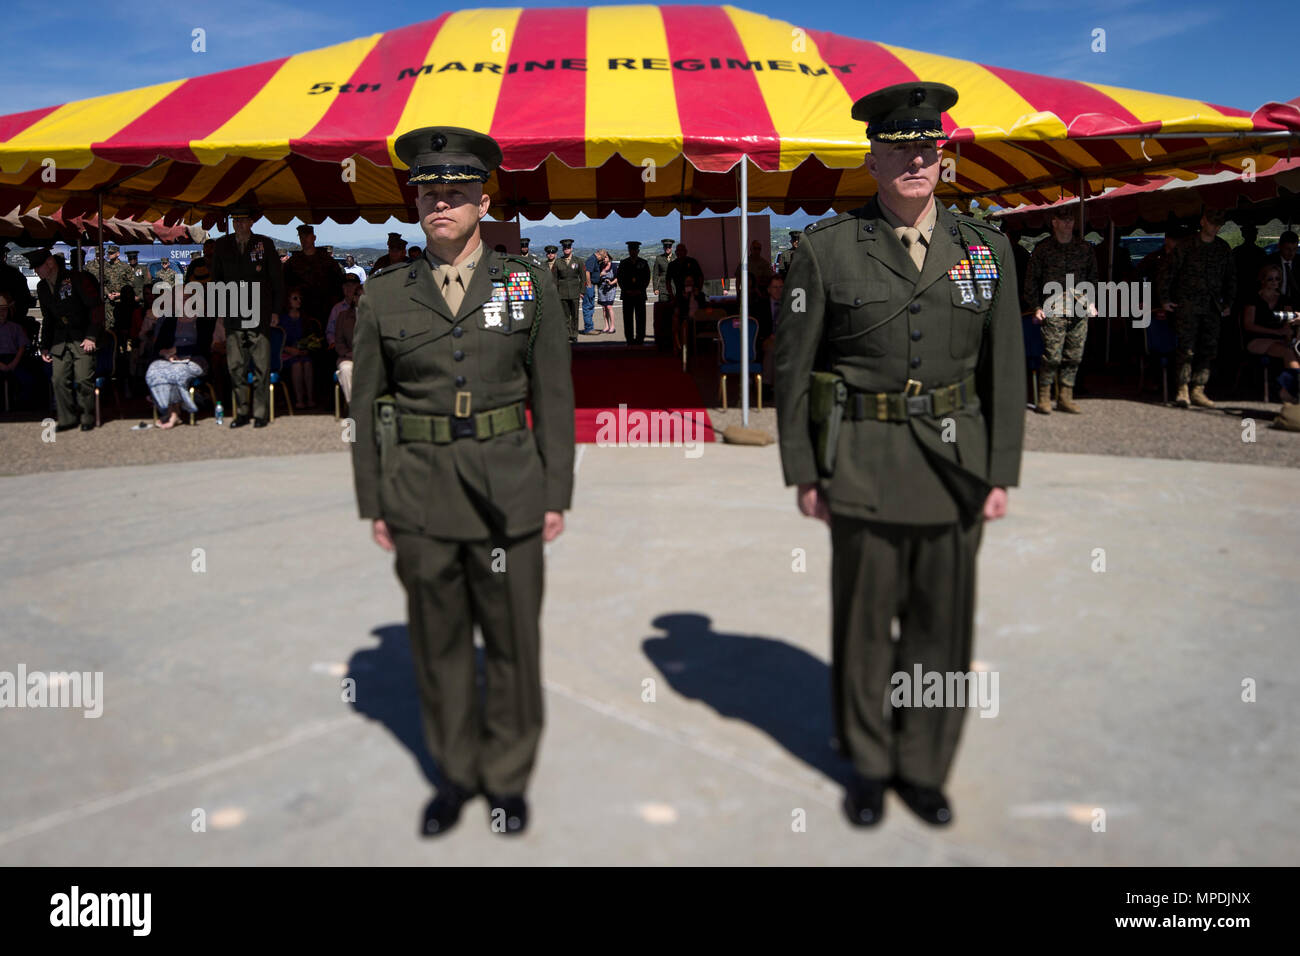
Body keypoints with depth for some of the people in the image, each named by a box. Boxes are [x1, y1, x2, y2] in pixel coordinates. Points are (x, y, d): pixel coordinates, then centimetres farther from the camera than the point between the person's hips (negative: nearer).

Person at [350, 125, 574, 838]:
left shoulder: (529, 286, 0)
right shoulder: (385, 295, 2)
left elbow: (553, 395, 2)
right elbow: (367, 404, 6)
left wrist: (557, 494, -1)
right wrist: (374, 504, 4)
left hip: (507, 489, -1)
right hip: (420, 492, 1)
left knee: (512, 639, 7)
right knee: (438, 643, 11)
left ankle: (508, 778, 27)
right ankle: (455, 773, 30)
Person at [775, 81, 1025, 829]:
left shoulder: (987, 249, 5)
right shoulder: (826, 250, -3)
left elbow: (1005, 370, 6)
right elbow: (792, 367, -1)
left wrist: (1002, 474, 2)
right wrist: (803, 473, -3)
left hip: (955, 466, 2)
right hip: (863, 468, -2)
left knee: (942, 624, 9)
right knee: (864, 622, 9)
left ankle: (924, 766, 28)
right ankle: (869, 765, 29)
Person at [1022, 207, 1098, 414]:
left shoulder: (1085, 248, 14)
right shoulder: (1043, 249, 5)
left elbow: (1093, 278, 20)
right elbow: (1031, 280, 6)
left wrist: (1091, 302, 8)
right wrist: (1036, 307, 0)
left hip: (1080, 311, 4)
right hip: (1053, 310, -3)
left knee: (1074, 356, 3)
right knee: (1052, 356, -9)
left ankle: (1065, 397, 12)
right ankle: (1043, 398, 2)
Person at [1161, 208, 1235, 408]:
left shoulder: (1224, 249, 12)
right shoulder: (1187, 245, 0)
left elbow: (1231, 277, 19)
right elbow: (1169, 272, 2)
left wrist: (1229, 303, 14)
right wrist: (1165, 298, -2)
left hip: (1213, 307, 4)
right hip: (1188, 303, -4)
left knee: (1209, 350, 1)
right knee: (1186, 348, -11)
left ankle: (1198, 391, 6)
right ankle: (1183, 390, -9)